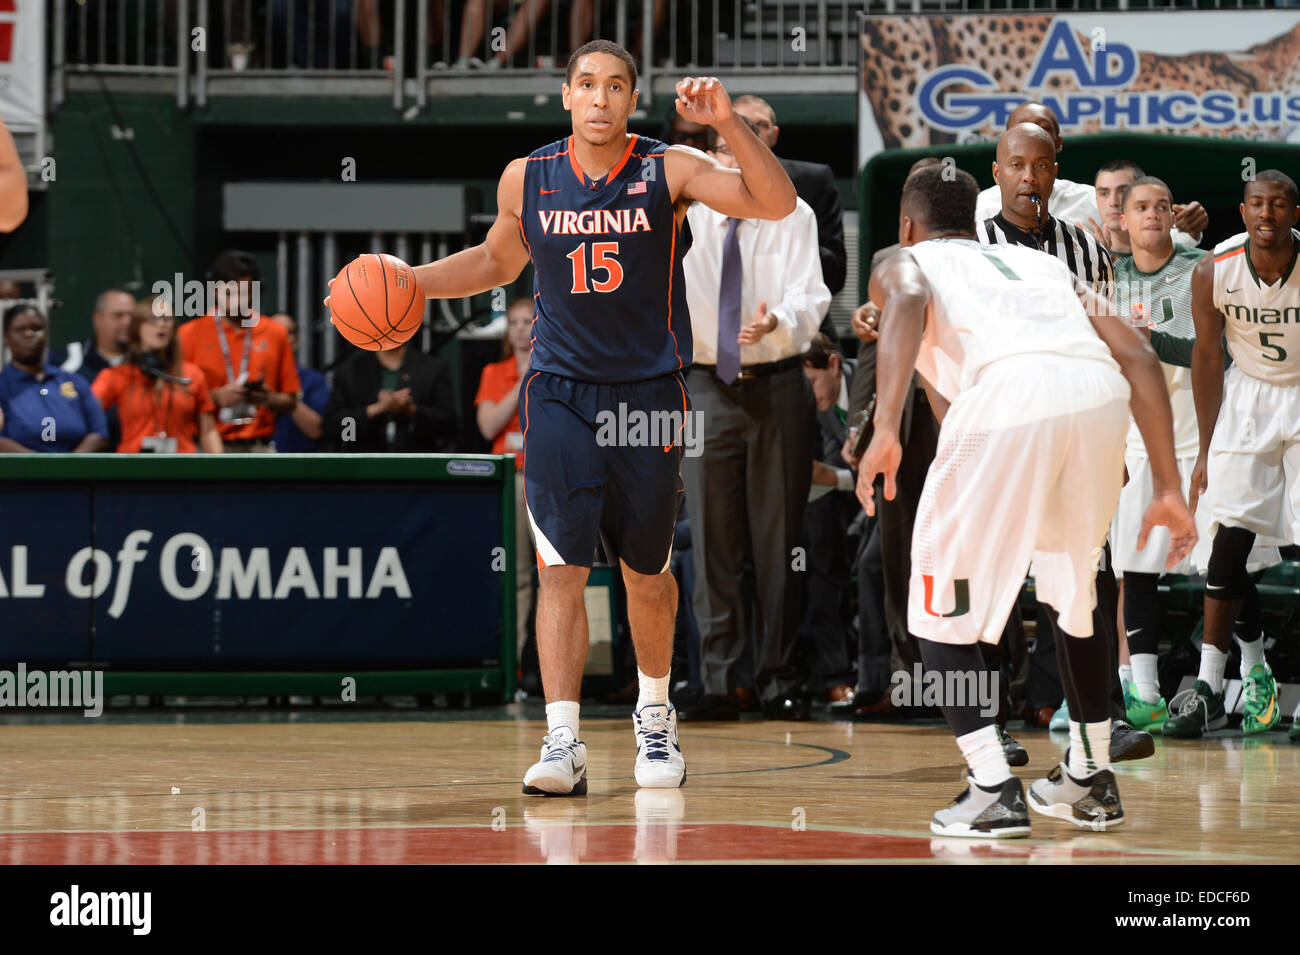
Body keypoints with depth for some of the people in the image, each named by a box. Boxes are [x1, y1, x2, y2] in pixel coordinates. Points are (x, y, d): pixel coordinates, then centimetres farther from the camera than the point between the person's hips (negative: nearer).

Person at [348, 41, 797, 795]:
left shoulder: (669, 172, -8)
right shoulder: (527, 180, -1)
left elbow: (777, 204, -19)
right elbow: (497, 260, 18)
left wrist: (729, 124, -31)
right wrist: (410, 282, 6)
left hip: (649, 393, -1)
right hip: (561, 391, 1)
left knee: (647, 573, 11)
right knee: (562, 568, -11)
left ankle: (655, 715, 35)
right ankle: (563, 743, -14)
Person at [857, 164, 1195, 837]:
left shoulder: (904, 265, 27)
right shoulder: (1042, 264, 38)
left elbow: (906, 308, -1)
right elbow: (1137, 359, 23)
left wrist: (885, 428, -14)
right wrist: (1167, 488, 21)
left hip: (1009, 397, -5)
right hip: (1099, 396, 5)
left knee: (942, 607, 12)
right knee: (1069, 591, 29)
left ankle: (994, 792, 1)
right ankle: (1091, 780, 34)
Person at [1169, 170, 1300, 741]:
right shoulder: (1214, 272, -14)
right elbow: (1207, 355, -1)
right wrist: (1207, 450, 2)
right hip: (1248, 394, 1)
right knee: (1230, 537, -8)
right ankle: (1210, 683, -5)